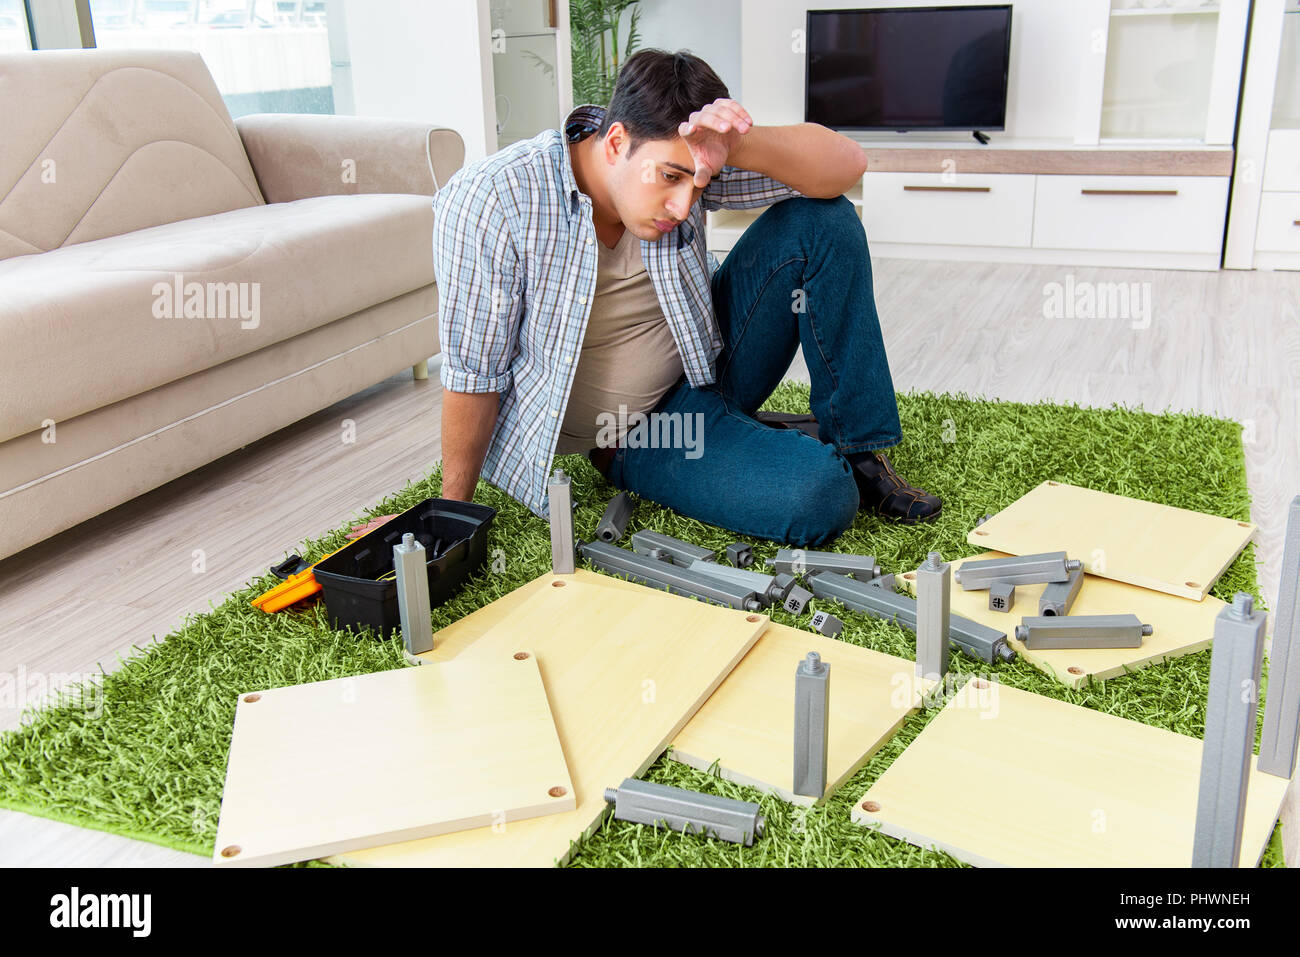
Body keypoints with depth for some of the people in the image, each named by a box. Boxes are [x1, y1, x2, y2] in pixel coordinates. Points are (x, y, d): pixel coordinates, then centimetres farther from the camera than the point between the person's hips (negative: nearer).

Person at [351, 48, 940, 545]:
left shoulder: (682, 164, -15)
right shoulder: (489, 204, -26)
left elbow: (846, 165, -18)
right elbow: (473, 376, -18)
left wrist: (740, 146, -37)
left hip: (706, 363, 5)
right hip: (633, 439, -5)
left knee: (820, 219, -13)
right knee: (819, 499, -28)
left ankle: (854, 448, -3)